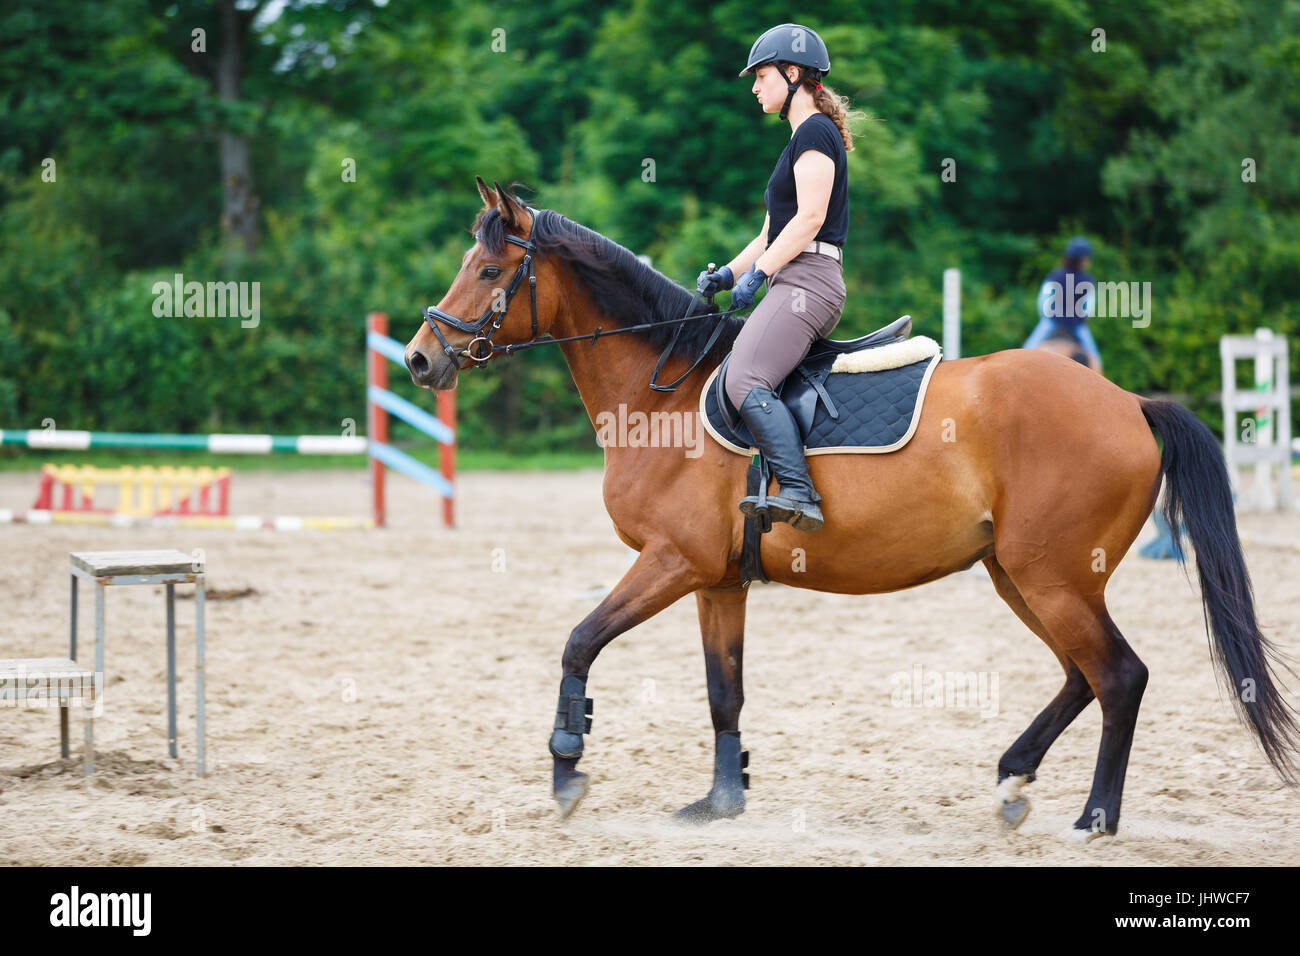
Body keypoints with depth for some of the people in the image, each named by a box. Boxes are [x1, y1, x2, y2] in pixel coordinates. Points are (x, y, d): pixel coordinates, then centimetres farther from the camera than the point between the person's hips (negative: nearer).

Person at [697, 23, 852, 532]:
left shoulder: (815, 132, -6)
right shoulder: (800, 140, 25)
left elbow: (810, 218, -17)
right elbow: (774, 230, 26)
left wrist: (758, 273, -16)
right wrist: (729, 273, 14)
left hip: (807, 281, -11)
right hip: (794, 285, 11)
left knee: (745, 381, -27)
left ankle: (799, 494, -38)